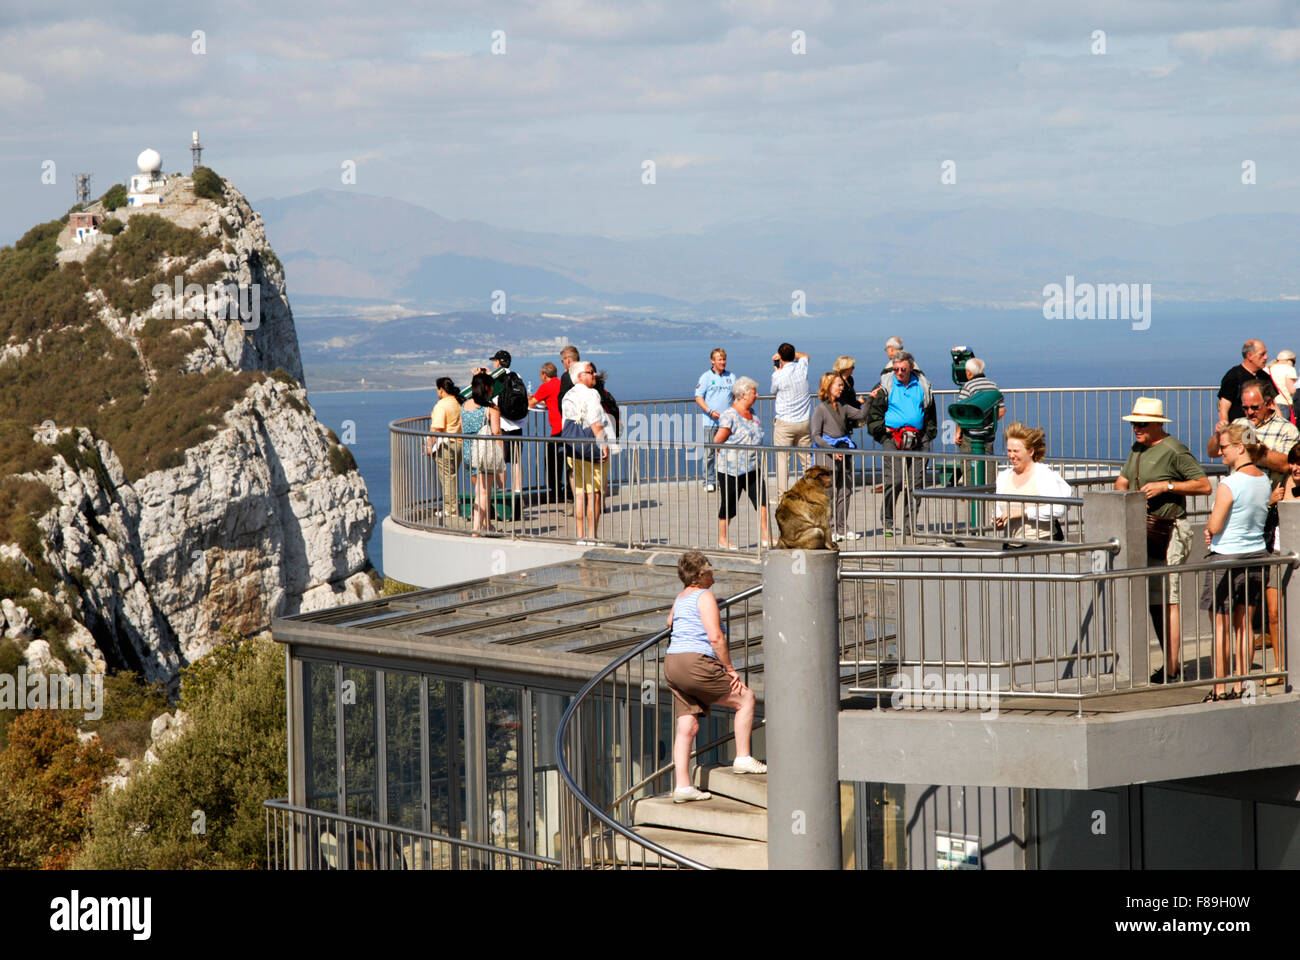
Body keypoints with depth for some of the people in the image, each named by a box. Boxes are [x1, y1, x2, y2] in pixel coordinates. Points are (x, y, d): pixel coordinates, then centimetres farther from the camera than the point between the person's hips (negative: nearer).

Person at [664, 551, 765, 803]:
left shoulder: (680, 598, 20)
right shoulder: (705, 597, -6)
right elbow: (715, 637, -15)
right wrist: (729, 669, -7)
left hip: (672, 663, 8)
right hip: (695, 662, -8)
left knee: (687, 726, 5)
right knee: (745, 698, 6)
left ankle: (682, 785, -2)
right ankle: (743, 758, 6)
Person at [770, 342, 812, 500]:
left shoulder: (778, 376, -13)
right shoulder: (802, 368, -1)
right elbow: (805, 355, 24)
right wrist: (791, 353, 22)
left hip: (784, 423, -4)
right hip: (804, 421, 4)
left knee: (782, 459, -1)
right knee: (806, 459, 9)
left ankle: (782, 494, -4)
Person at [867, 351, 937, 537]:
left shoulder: (922, 385, 12)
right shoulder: (886, 386, 4)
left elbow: (931, 412, 23)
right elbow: (874, 413, 7)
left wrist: (929, 433, 15)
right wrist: (882, 432, -2)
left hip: (918, 439, 3)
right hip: (893, 438, -3)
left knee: (915, 482, 0)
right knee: (894, 480, -13)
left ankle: (911, 523, 6)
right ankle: (887, 522, -1)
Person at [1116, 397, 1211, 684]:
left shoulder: (1174, 451, -11)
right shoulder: (1138, 450, 15)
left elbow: (1204, 485, -11)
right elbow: (1122, 481, 26)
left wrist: (1166, 486, -17)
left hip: (1168, 533, -9)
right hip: (1145, 532, 9)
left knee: (1167, 601, -9)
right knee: (1152, 601, 11)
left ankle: (1170, 670, -9)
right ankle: (1171, 663, 19)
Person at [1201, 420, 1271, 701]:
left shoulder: (1229, 485, -20)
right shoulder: (1264, 480, 3)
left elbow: (1214, 525, -18)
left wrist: (1209, 525, 5)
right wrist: (1215, 530, 5)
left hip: (1227, 558, -7)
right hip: (1256, 554, 7)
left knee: (1221, 626, 2)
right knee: (1243, 624, 14)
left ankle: (1220, 690, 6)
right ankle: (1241, 686, 17)